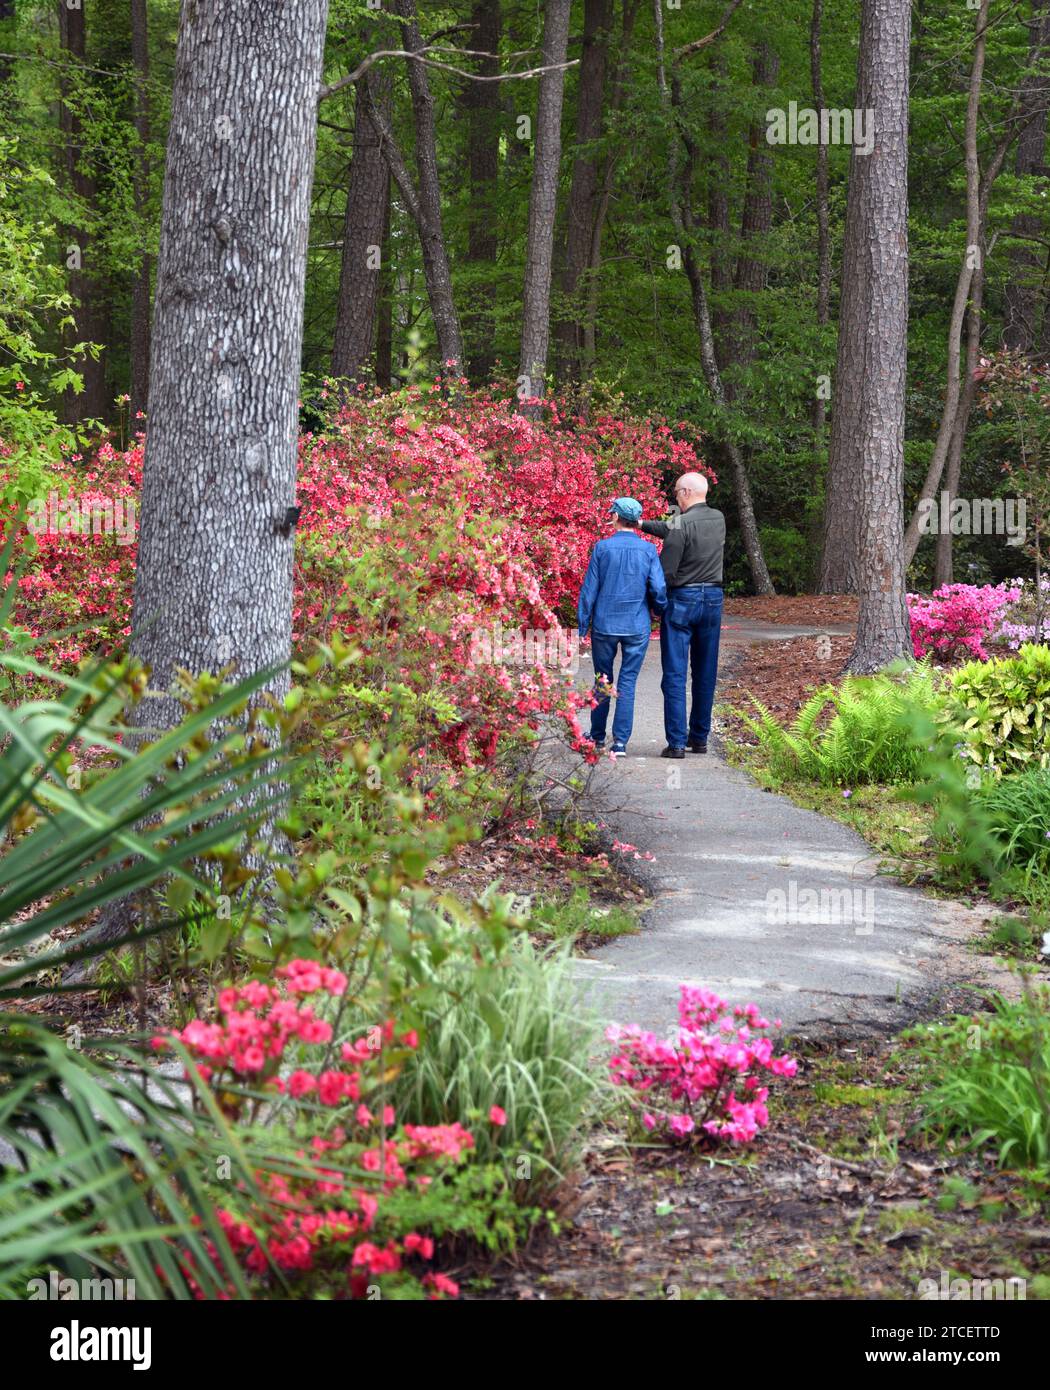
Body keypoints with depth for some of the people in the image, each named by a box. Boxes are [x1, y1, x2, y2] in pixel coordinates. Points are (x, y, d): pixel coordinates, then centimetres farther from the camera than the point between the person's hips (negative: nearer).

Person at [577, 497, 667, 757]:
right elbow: (658, 589, -7)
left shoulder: (602, 547, -5)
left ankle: (598, 736, 22)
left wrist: (582, 627, 4)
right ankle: (620, 742, -3)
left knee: (602, 682, 14)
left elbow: (589, 589, -3)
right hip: (637, 628, 0)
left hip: (604, 625, 0)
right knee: (627, 683, 3)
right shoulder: (648, 550, -4)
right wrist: (663, 613, 13)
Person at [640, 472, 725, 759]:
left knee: (675, 674, -2)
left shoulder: (681, 524, -16)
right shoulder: (719, 520, 5)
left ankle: (676, 742, -7)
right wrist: (643, 524, 19)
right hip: (713, 598, 6)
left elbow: (665, 571, -16)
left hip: (682, 599, -6)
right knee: (705, 673, 13)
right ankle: (700, 737, 18)